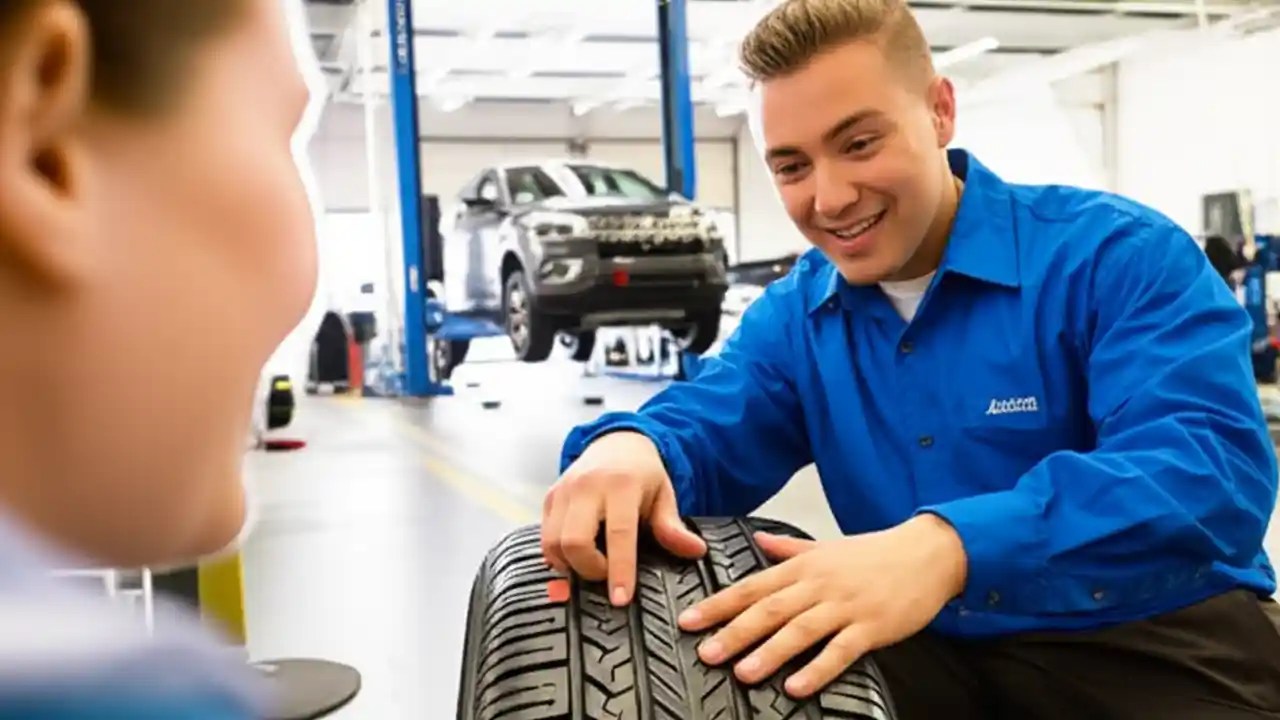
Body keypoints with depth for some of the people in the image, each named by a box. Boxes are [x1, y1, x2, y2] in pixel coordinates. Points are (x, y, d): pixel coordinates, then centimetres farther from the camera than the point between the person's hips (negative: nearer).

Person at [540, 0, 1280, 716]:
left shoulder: (1117, 253, -13)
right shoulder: (793, 317, 6)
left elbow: (1216, 466, -27)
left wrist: (948, 545, -44)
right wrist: (628, 447, -28)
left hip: (1152, 638, -2)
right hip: (933, 647, 3)